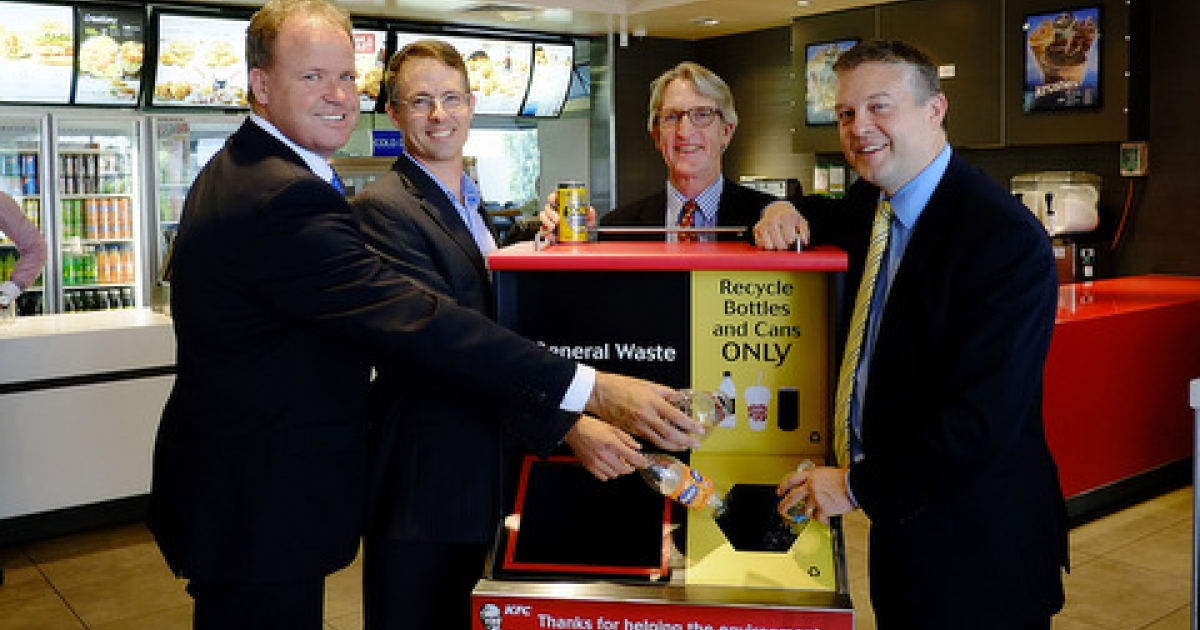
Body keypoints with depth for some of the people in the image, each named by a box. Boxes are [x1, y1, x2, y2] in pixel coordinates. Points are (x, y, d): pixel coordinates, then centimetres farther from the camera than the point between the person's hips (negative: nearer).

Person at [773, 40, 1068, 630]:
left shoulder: (1006, 238, -24)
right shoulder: (873, 201, 2)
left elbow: (983, 419, -27)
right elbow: (834, 221, 25)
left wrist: (857, 486, -18)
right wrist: (790, 213, -1)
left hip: (973, 542, -7)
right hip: (896, 512, 8)